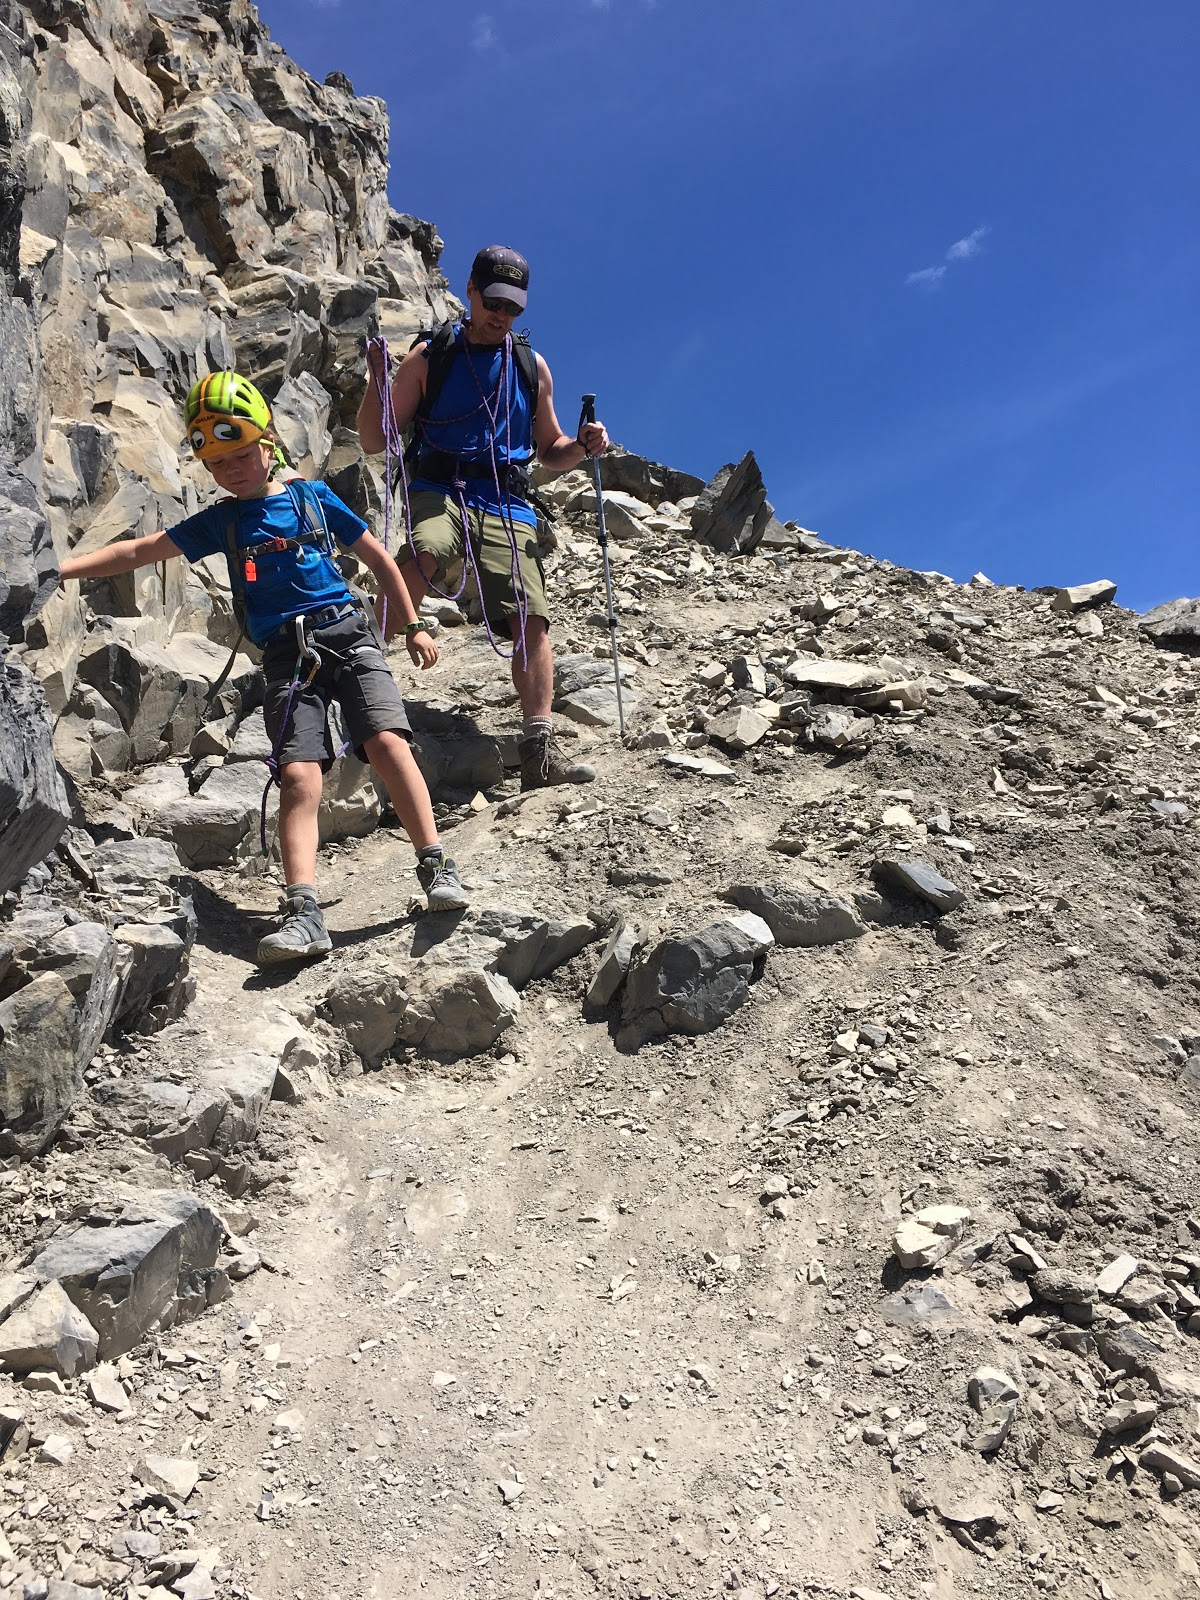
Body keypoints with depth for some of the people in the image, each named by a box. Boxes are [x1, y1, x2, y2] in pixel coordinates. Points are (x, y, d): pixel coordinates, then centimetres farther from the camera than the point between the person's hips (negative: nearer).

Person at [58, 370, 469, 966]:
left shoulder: (312, 497, 12)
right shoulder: (220, 522, 15)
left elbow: (378, 558, 18)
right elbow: (137, 551, 13)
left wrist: (412, 626, 17)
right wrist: (52, 568, 4)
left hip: (345, 632, -1)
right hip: (286, 655, 1)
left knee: (388, 741, -23)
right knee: (299, 775, -17)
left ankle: (436, 867, -17)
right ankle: (303, 915, -27)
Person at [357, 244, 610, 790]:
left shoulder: (532, 367, 19)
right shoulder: (429, 357, 10)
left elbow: (551, 451, 25)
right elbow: (374, 442, 7)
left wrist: (582, 445, 2)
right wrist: (376, 381, -10)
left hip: (506, 505, 3)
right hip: (440, 490, -2)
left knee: (531, 620, -16)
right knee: (421, 556, -37)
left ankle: (539, 751, -18)